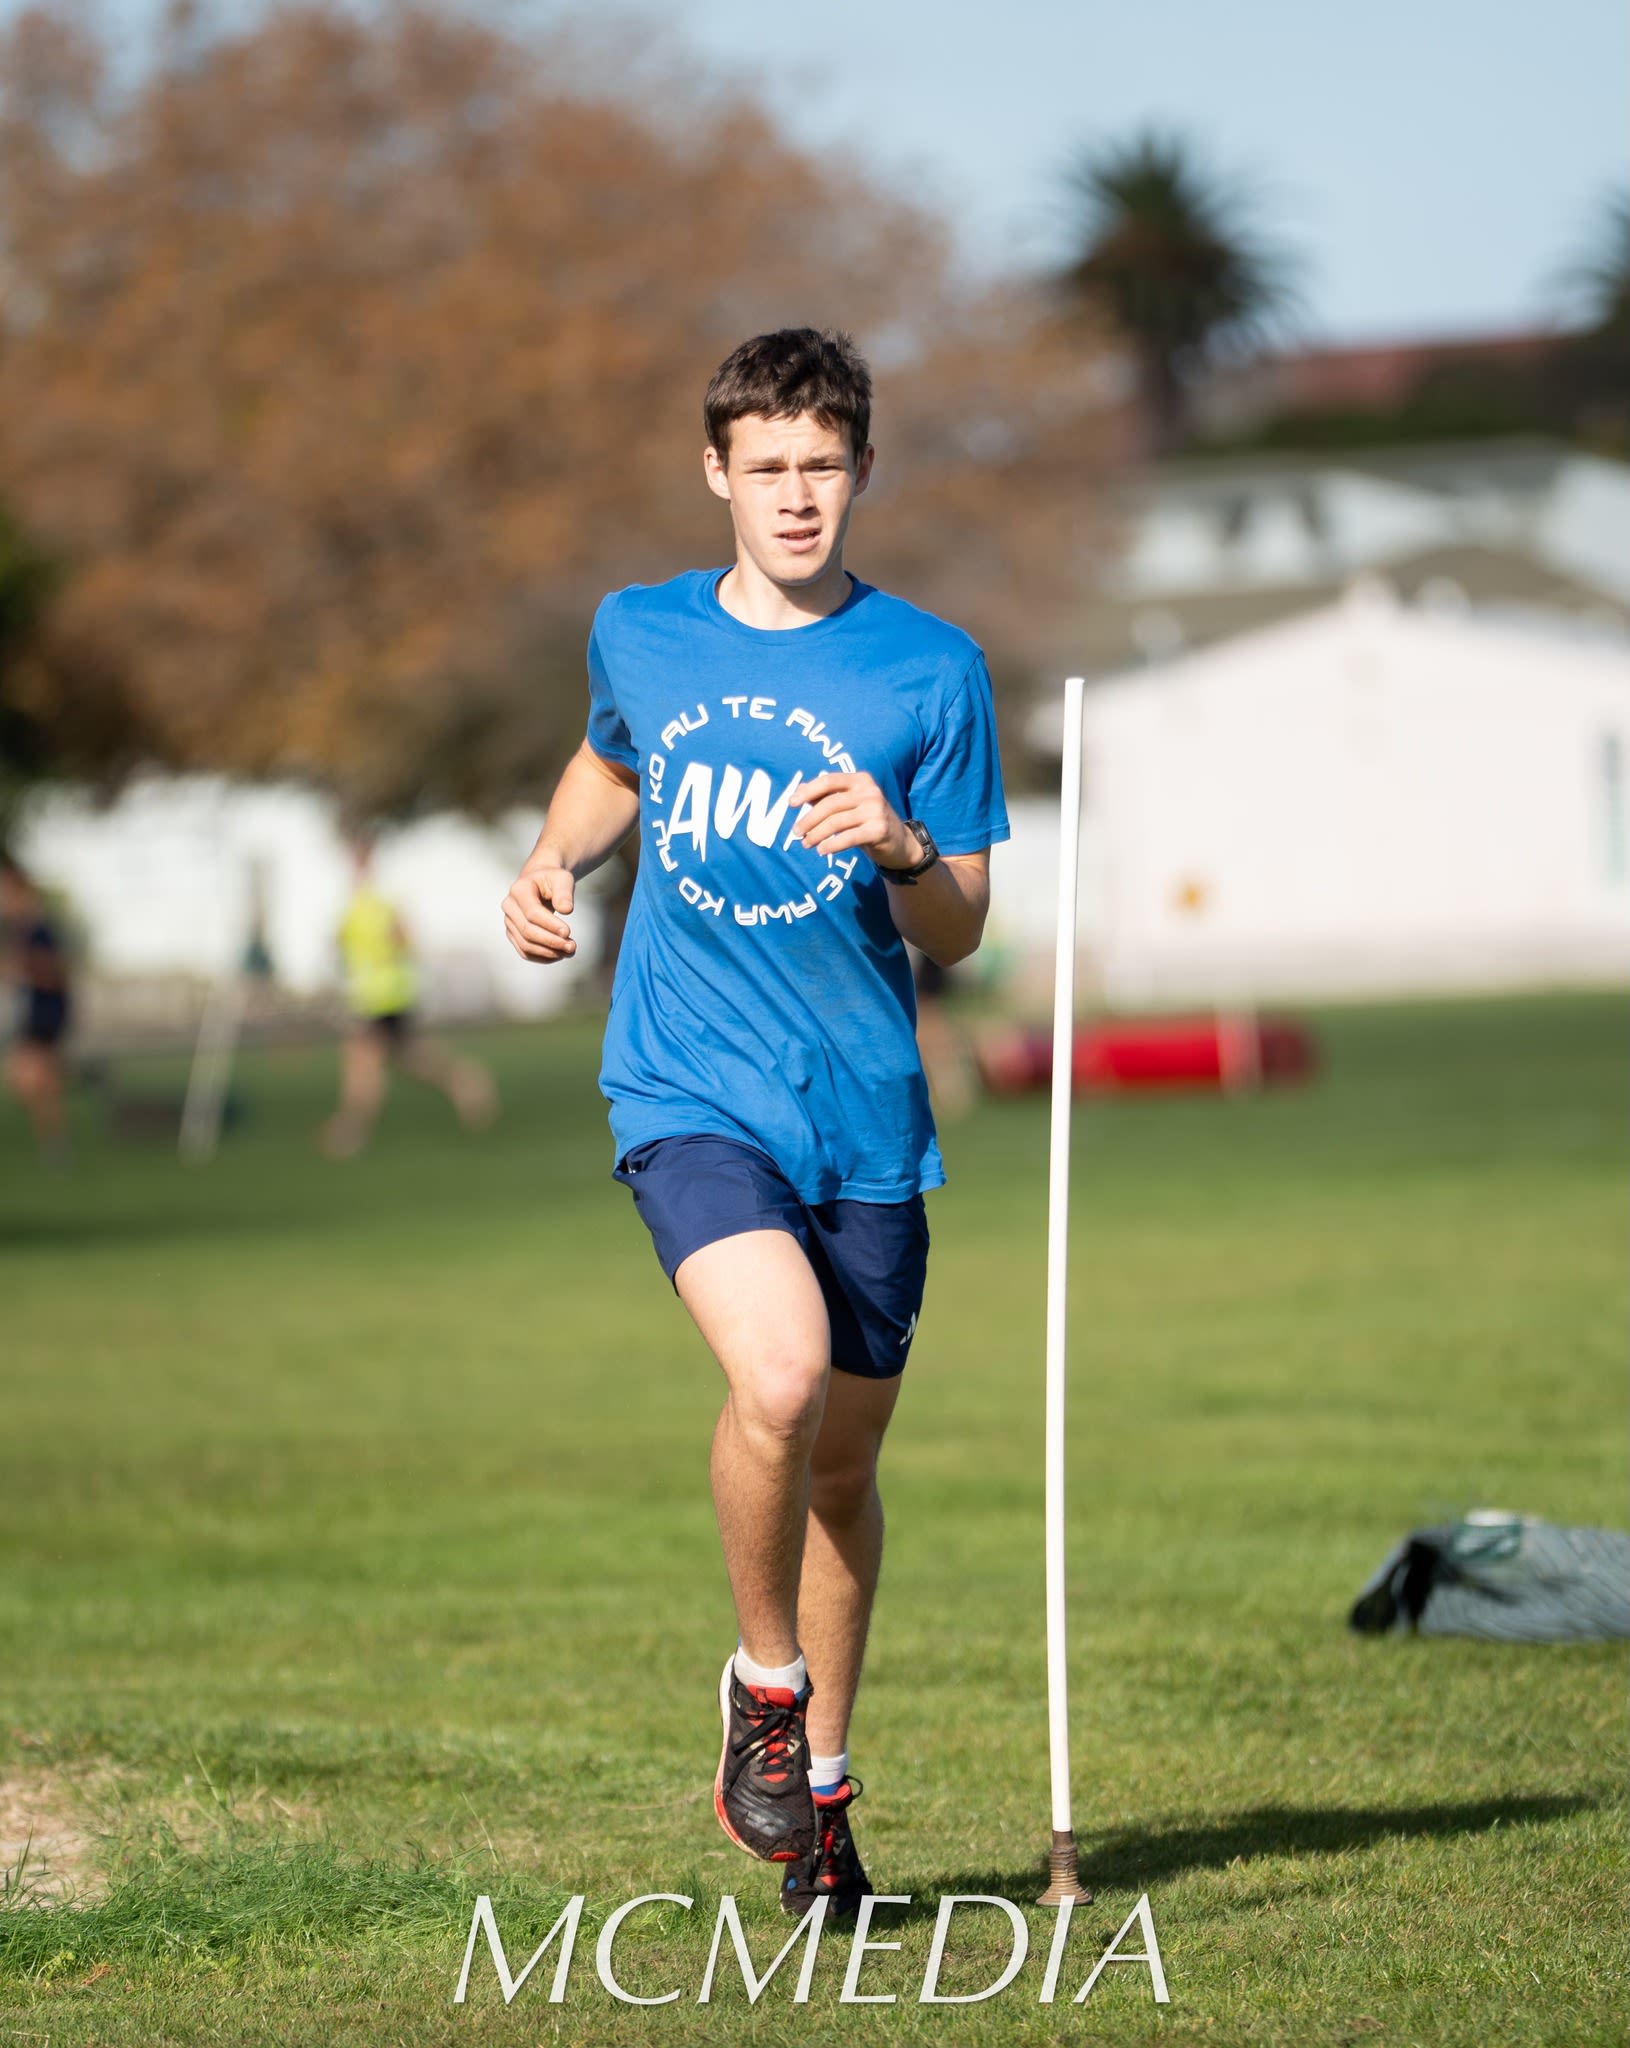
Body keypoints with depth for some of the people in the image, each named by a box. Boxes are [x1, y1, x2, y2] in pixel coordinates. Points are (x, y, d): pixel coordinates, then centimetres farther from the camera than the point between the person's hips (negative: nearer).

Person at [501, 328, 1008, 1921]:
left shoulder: (930, 669, -1)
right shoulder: (637, 635, 5)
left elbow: (959, 937, 1)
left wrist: (901, 851, -20)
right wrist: (553, 864, 9)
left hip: (865, 1116, 1)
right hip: (688, 1091, -1)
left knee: (843, 1458, 11)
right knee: (778, 1376, -26)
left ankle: (816, 1784, 33)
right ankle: (763, 1683, 0)